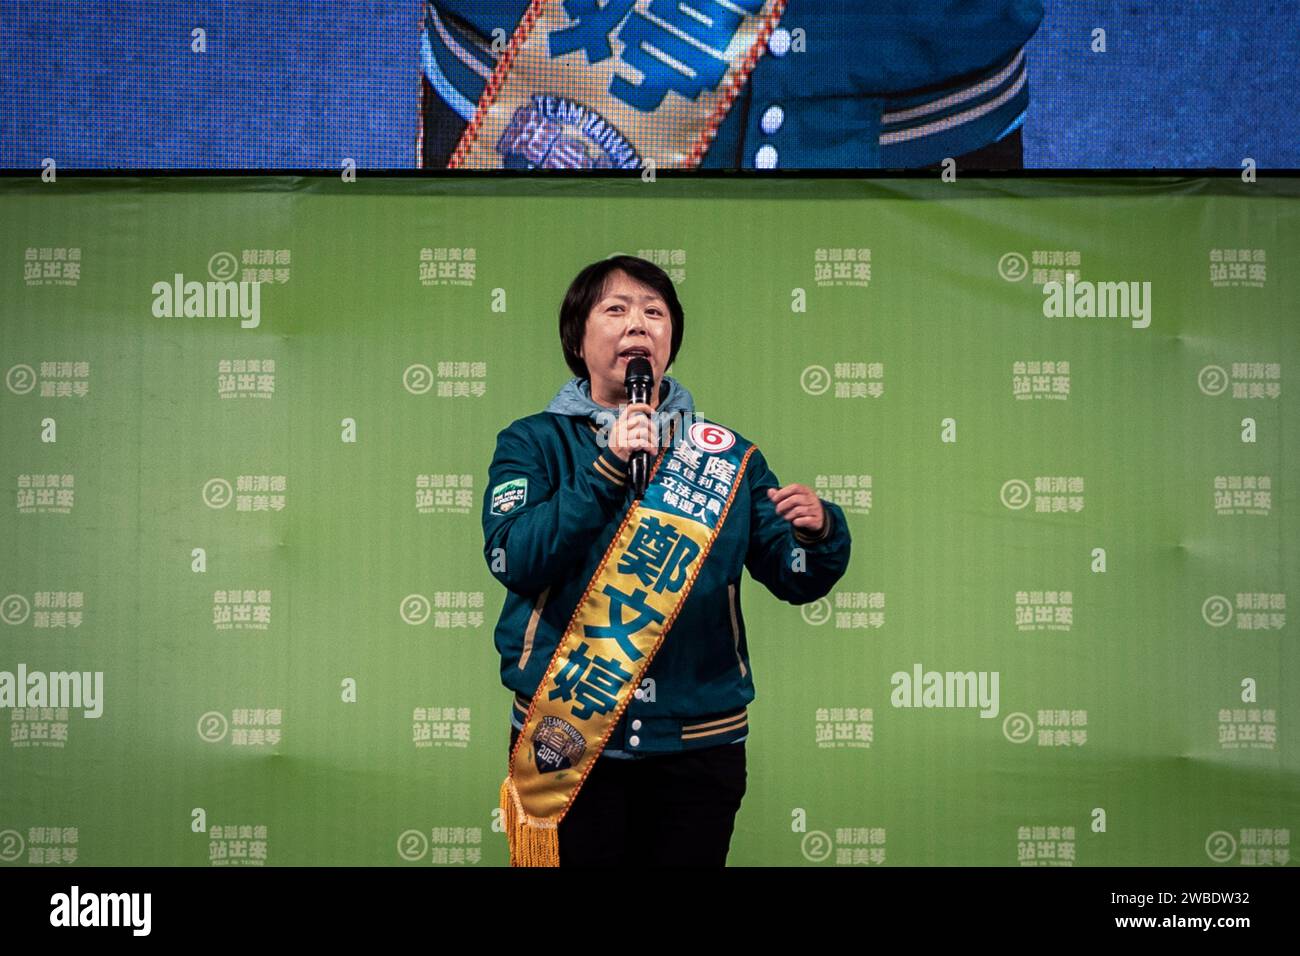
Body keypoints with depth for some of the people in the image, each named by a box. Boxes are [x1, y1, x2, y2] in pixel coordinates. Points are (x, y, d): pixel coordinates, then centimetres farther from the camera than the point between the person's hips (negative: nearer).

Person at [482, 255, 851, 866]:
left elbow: (796, 579, 3)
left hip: (698, 745, 2)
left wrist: (820, 534, -19)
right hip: (568, 740, -2)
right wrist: (607, 470, -22)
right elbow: (512, 560, -14)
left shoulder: (727, 455, 7)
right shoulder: (533, 442, 2)